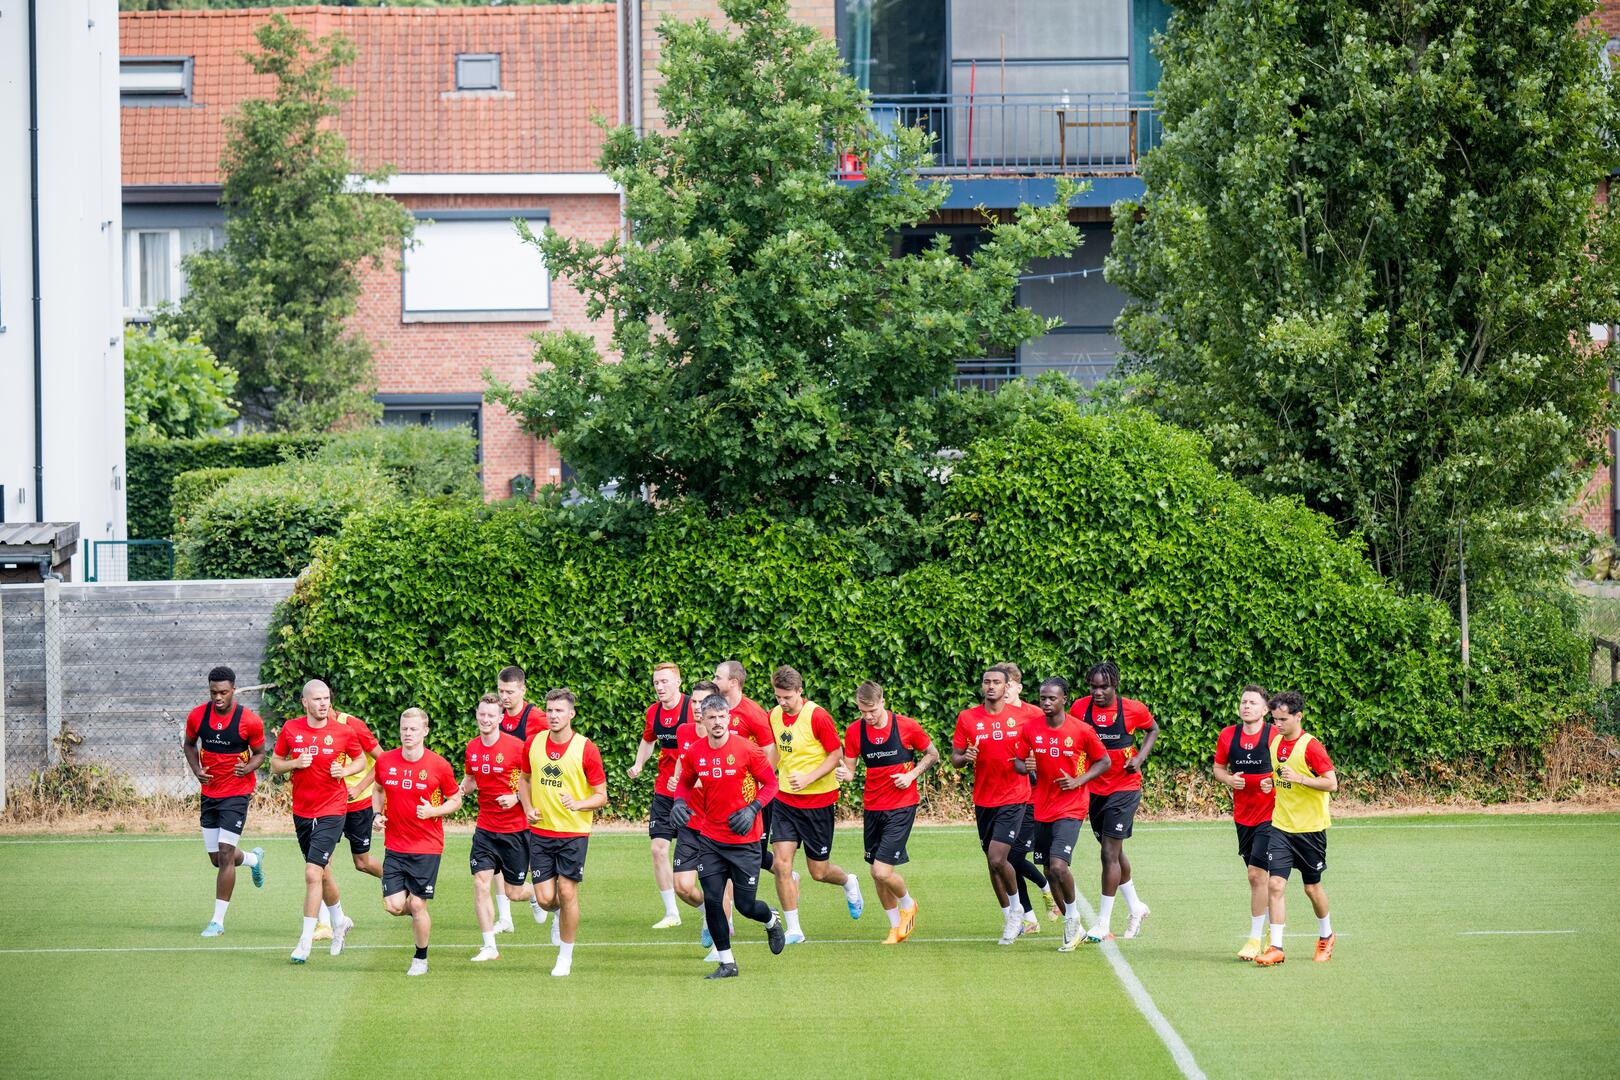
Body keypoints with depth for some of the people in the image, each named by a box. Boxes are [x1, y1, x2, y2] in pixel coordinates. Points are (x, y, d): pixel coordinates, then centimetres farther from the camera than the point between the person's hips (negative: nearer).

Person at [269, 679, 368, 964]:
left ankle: (306, 939, -7)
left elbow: (361, 760, 10)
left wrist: (345, 770, -10)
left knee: (313, 873, -14)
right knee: (322, 873, 17)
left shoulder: (344, 732, -5)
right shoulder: (290, 729, -1)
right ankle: (339, 921, 42)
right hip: (302, 812, 4)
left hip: (332, 812, -4)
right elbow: (275, 764, 9)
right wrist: (294, 763, -12)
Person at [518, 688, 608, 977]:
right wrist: (528, 808, 2)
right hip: (540, 831, 3)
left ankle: (565, 957, 13)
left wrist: (578, 804, -24)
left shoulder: (586, 749, -9)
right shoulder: (533, 743, 2)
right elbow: (524, 779, 20)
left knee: (567, 893, -4)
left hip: (574, 832, -3)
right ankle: (559, 913, 36)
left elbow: (601, 796, -5)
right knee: (545, 898, -2)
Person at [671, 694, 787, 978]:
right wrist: (679, 802, -5)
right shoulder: (694, 754, -1)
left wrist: (752, 809, -18)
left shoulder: (746, 749, -12)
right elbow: (684, 782, 16)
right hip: (710, 839, 3)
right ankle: (727, 963, 8)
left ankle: (772, 922, 38)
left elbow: (771, 784, -4)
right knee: (711, 900, -5)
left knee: (745, 905, 1)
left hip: (744, 839, -3)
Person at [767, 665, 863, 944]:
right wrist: (775, 776, 7)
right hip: (785, 800, 4)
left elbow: (836, 754, -10)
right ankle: (793, 929, -1)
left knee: (818, 871, 4)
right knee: (780, 863, -10)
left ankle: (849, 883, 40)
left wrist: (808, 778, -20)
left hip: (817, 802, -4)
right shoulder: (774, 716, 2)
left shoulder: (817, 716, -15)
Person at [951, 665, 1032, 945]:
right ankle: (1011, 920, 26)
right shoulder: (967, 718, 0)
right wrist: (965, 758, -19)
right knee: (992, 862, 10)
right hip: (983, 801, 3)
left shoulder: (1021, 716, -1)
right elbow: (955, 758, 4)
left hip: (1014, 799, -3)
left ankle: (1016, 908, 9)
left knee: (997, 859, -16)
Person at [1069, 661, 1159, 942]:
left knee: (1110, 853, -10)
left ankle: (1103, 924, -5)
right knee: (1113, 852, 16)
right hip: (1094, 790, 4)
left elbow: (1153, 729, 10)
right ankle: (1136, 909, 36)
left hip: (1124, 789, -4)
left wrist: (1141, 756, -6)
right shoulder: (1080, 708, -5)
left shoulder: (1132, 709, -10)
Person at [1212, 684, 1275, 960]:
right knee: (1258, 875, 12)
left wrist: (1275, 782, -20)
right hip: (1242, 815, 5)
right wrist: (1229, 779, -7)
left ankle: (1255, 938, -6)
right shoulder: (1228, 735, 3)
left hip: (1269, 815, -5)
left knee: (1257, 873, -12)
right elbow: (1218, 767, 14)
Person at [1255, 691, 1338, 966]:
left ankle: (1326, 936, 33)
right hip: (1281, 827, 4)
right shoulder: (1275, 741, 5)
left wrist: (1299, 778, -28)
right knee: (1276, 884, -9)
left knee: (1312, 887, 9)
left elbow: (1332, 783, -19)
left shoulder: (1311, 746, -15)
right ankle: (1275, 947, -9)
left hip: (1310, 829, -4)